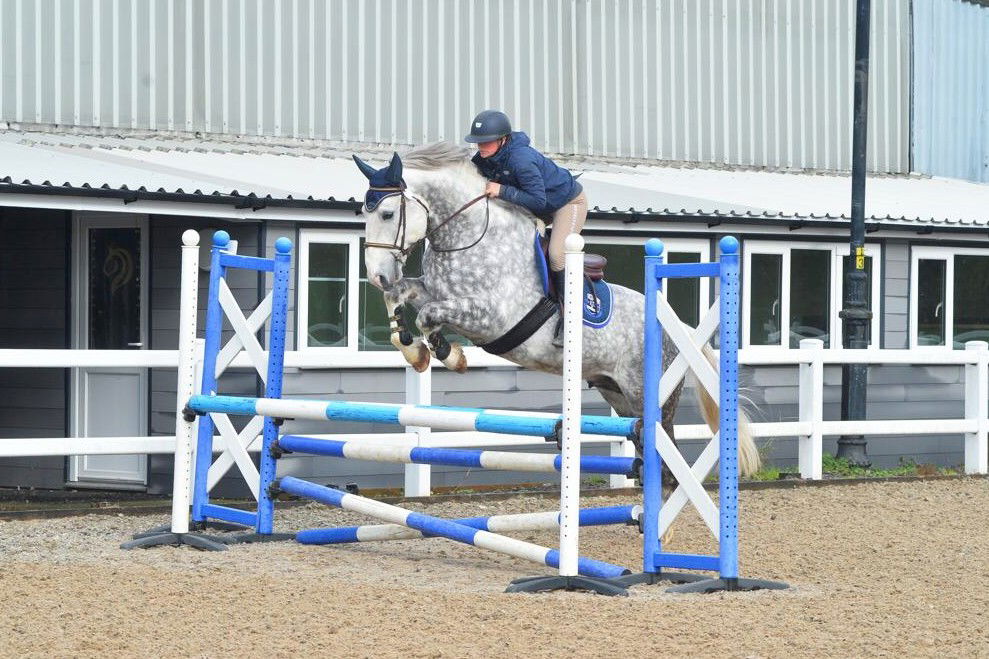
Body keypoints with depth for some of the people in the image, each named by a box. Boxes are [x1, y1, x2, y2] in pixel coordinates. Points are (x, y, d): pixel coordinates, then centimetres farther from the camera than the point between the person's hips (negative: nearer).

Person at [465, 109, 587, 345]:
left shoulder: (521, 159, -38)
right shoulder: (484, 159, -12)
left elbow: (538, 201, -37)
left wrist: (502, 191, -39)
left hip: (569, 202, -9)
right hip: (541, 206, 9)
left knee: (557, 257, -22)